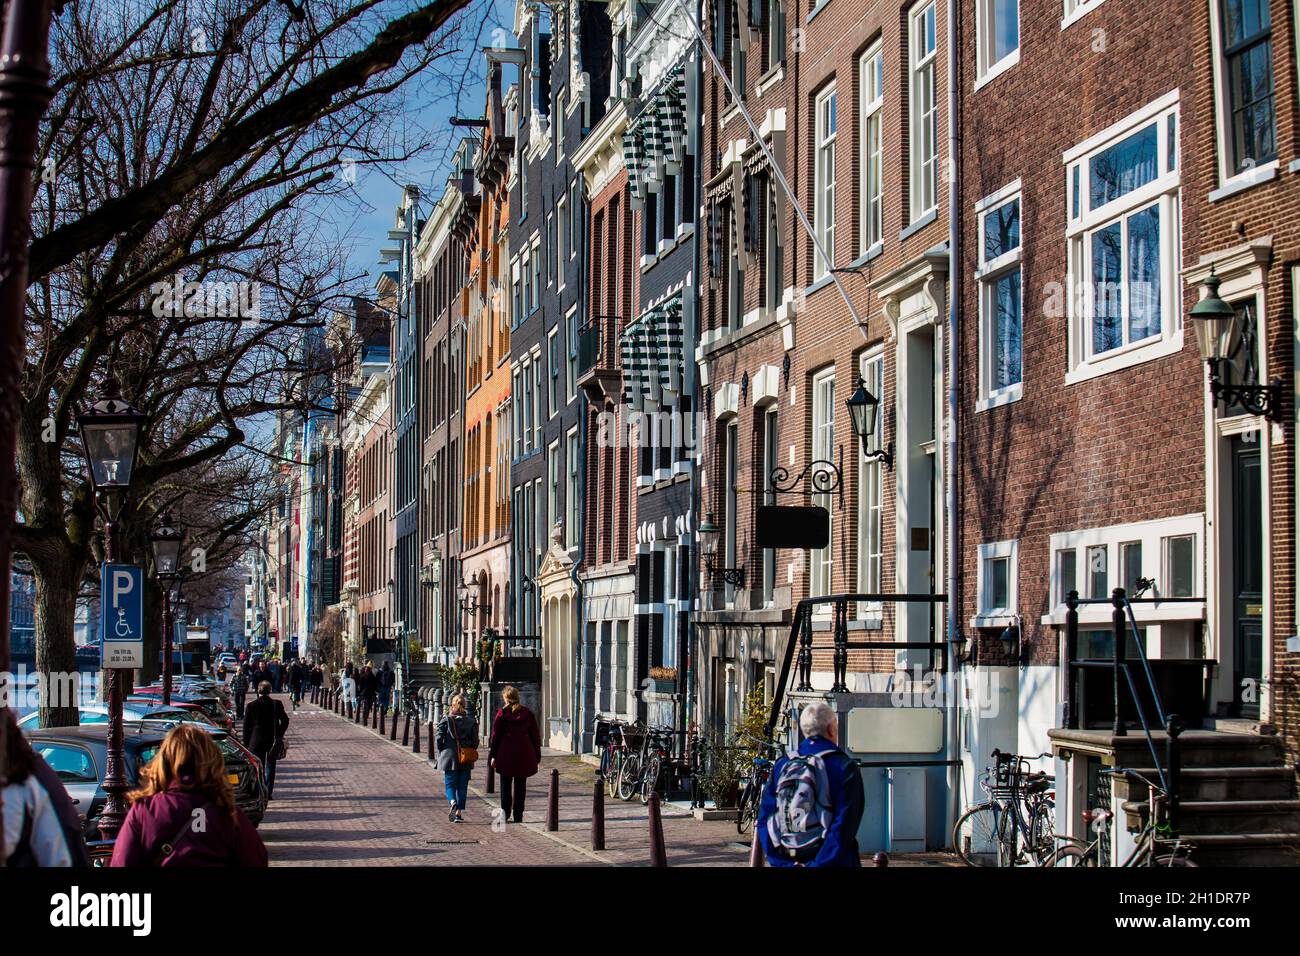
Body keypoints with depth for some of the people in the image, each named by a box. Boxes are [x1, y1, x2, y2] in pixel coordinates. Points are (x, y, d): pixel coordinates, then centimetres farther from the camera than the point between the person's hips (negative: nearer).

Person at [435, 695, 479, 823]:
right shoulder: (471, 721, 1)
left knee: (450, 784, 6)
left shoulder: (445, 721, -4)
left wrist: (441, 755, 7)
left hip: (449, 758, -2)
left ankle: (452, 802, -23)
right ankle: (459, 812, 6)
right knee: (462, 786, 9)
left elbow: (439, 739, -6)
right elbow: (475, 741, 2)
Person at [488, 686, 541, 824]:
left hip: (506, 754, -2)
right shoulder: (527, 713, 5)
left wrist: (493, 755, 2)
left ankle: (505, 810, -5)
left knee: (505, 784, 8)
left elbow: (496, 736, -3)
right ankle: (518, 815, 7)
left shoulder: (502, 713, -3)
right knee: (520, 785, 8)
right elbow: (535, 736, 8)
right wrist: (537, 755, 14)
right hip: (524, 755, 2)